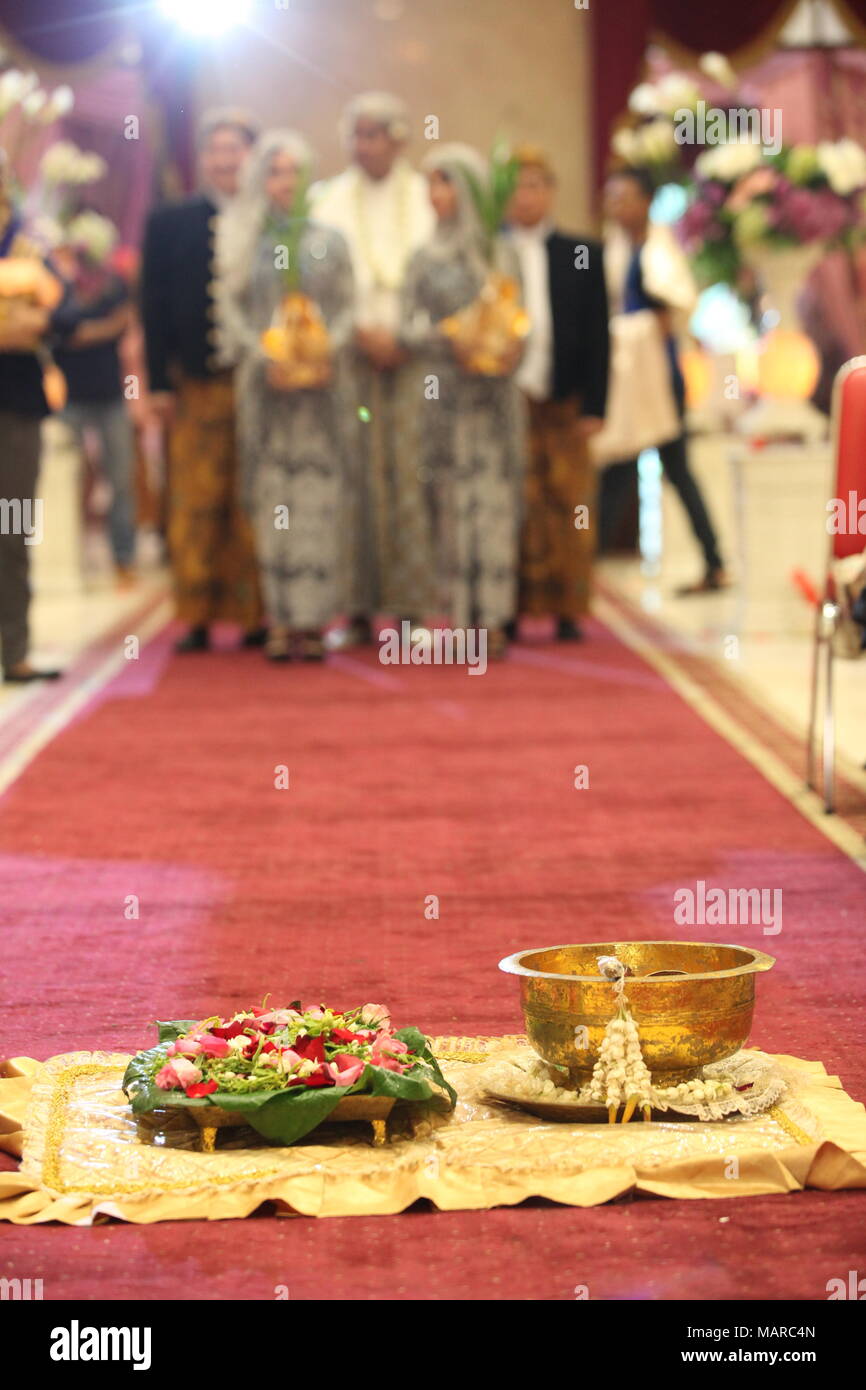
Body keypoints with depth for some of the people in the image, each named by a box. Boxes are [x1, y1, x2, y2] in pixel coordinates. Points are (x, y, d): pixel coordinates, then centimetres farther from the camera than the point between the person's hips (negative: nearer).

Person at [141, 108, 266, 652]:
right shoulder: (171, 223, 8)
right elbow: (155, 307, 6)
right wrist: (160, 382, 0)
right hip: (198, 383, 1)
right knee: (196, 504, 1)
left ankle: (257, 615, 8)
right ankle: (197, 618, 7)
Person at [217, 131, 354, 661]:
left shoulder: (329, 240, 9)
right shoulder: (242, 240, 8)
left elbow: (347, 306, 6)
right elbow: (231, 309, 3)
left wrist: (328, 353, -11)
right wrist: (266, 359, -11)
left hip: (321, 379, 0)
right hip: (265, 380, 0)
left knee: (318, 496, -4)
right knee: (273, 497, -3)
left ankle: (314, 621, -2)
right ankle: (282, 622, -2)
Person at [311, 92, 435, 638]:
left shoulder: (427, 198, 10)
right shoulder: (330, 200, 11)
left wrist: (406, 336, -7)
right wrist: (362, 332, -8)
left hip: (414, 355, 0)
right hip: (349, 357, 0)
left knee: (410, 475, -7)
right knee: (356, 475, -4)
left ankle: (409, 603, -4)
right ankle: (358, 607, -1)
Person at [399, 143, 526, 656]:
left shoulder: (502, 253, 7)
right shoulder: (426, 258, 9)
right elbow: (410, 325, 3)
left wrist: (507, 348, -15)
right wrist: (449, 342, -15)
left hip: (494, 396, 0)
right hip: (442, 394, 1)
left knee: (494, 497, -4)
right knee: (451, 498, -3)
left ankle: (492, 619, -2)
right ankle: (458, 617, 0)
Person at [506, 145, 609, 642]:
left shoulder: (583, 256, 8)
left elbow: (598, 335, 6)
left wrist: (594, 407, -1)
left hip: (564, 405, 1)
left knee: (569, 510, 0)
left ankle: (568, 611, 7)